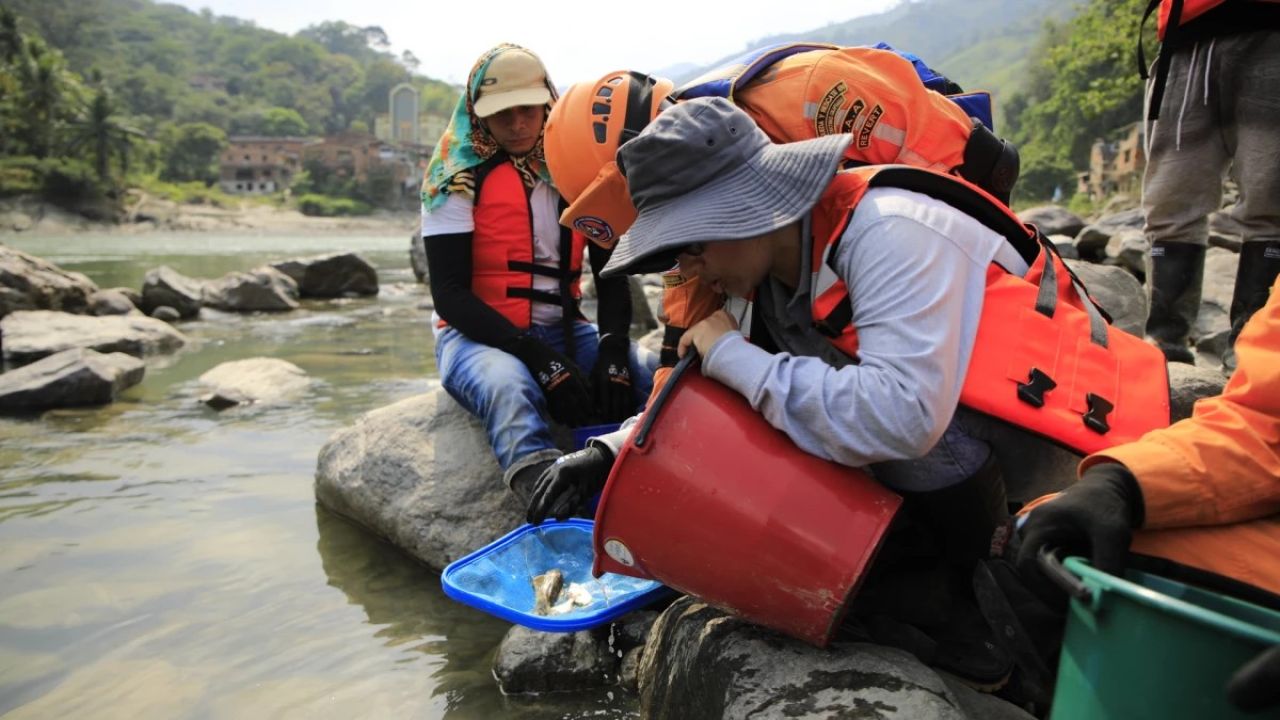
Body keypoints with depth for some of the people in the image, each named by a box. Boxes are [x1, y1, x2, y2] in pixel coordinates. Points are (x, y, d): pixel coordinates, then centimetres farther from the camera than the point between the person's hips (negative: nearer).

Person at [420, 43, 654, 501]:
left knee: (652, 384, -25)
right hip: (478, 334, -4)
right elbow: (450, 294, -10)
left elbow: (611, 273, 7)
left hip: (562, 330, 4)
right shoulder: (458, 177, -3)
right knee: (510, 387, -40)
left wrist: (613, 351, -14)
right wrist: (540, 360, -22)